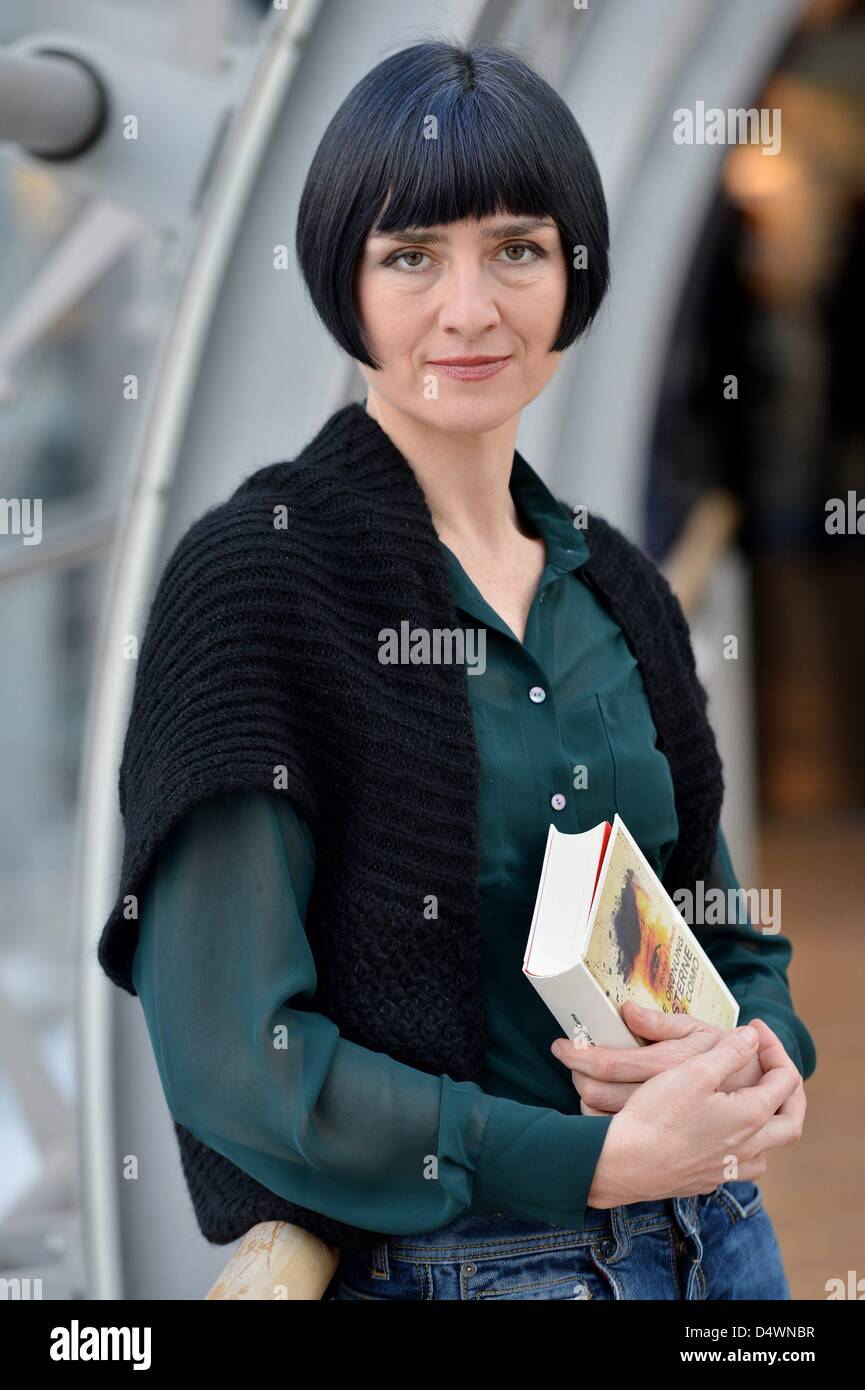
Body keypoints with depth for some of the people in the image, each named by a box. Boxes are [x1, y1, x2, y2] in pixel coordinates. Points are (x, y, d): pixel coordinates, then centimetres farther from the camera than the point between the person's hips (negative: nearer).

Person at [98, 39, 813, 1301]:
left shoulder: (615, 587, 6)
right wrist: (592, 1161, -20)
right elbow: (228, 1052, -17)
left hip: (712, 1239, 6)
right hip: (436, 1265, -6)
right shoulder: (259, 575, -13)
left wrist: (767, 1052, -6)